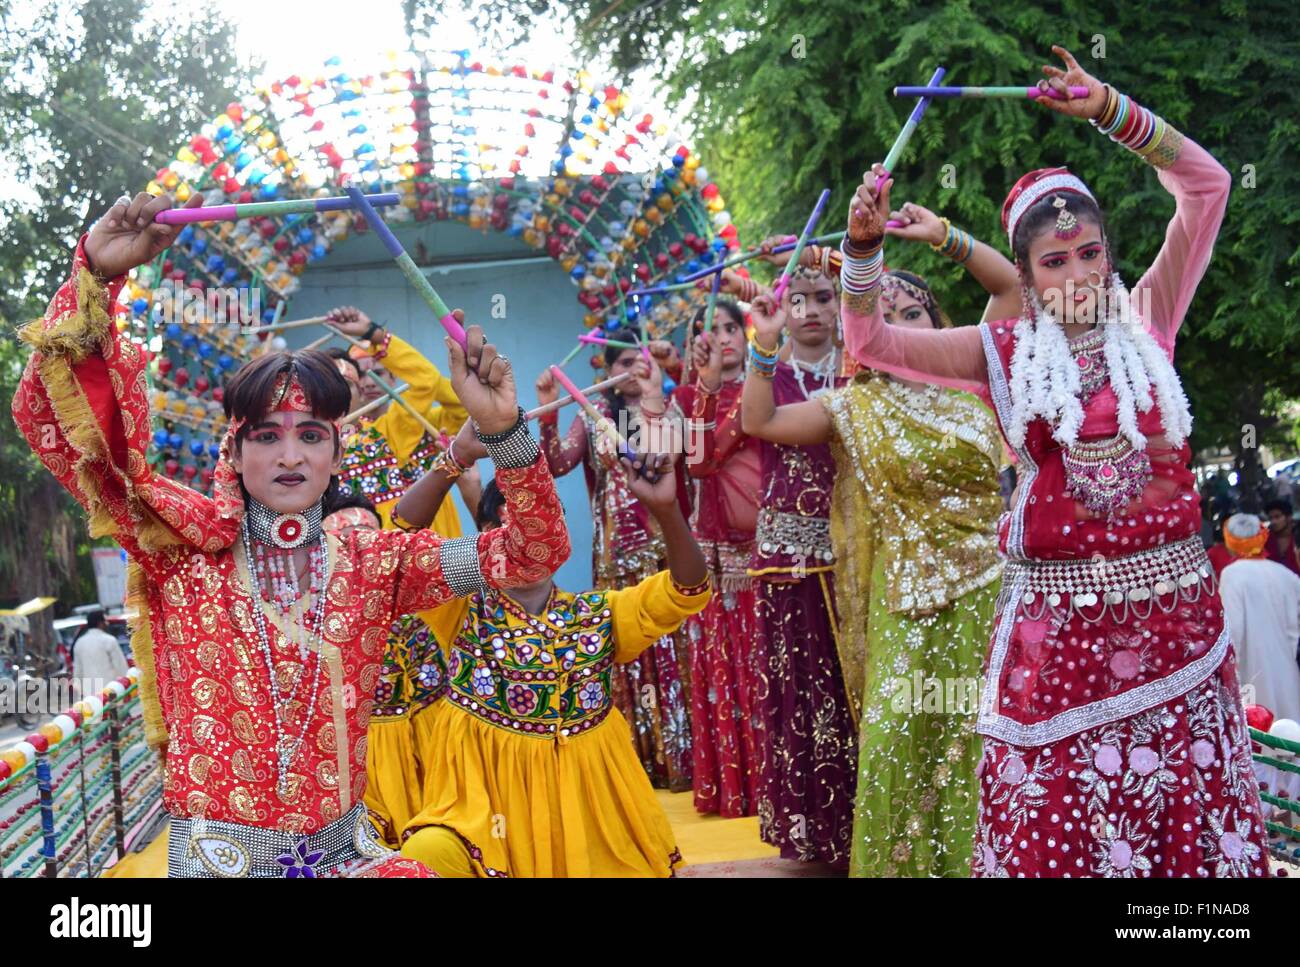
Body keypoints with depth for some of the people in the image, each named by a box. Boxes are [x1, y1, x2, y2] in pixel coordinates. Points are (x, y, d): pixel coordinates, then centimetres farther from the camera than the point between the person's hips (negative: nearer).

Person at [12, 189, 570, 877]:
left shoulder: (372, 562, 4)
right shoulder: (186, 544, -1)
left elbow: (532, 552, -2)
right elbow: (50, 414, -7)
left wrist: (501, 429, -16)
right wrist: (95, 273, -17)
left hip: (342, 850, 3)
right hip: (214, 857, -2)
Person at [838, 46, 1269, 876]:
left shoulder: (1144, 324, 6)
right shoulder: (1007, 352, 5)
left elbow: (1206, 185, 4)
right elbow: (869, 342, 4)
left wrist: (1112, 113, -2)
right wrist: (864, 246, -10)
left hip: (1173, 606, 1)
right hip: (1060, 613, -1)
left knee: (1185, 799, 6)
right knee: (1057, 812, 1)